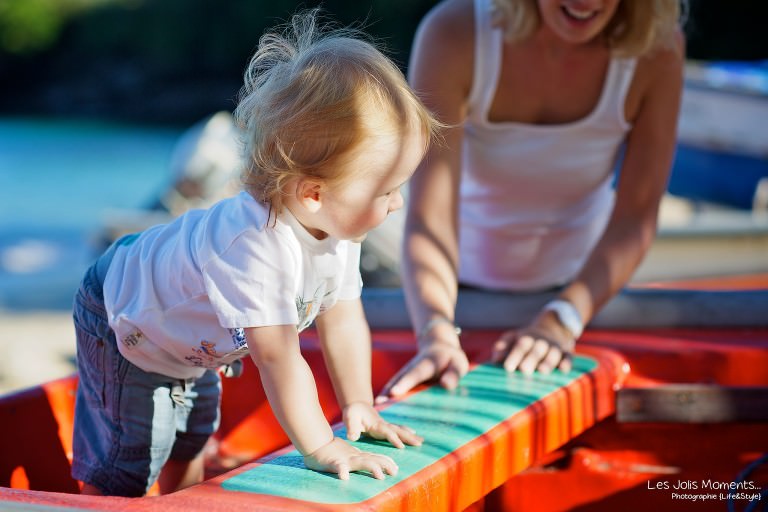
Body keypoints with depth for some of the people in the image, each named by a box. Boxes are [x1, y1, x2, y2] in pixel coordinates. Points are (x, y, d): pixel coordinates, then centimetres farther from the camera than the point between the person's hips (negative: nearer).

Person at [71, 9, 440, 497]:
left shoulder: (337, 226, -18)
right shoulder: (254, 245, -46)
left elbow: (342, 319, -5)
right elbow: (279, 359, -43)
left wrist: (359, 407, -3)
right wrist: (321, 448, -38)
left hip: (187, 342, 9)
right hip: (125, 328, -9)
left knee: (191, 444, 28)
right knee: (120, 474, -9)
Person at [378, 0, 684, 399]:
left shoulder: (657, 48, -21)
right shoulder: (453, 34, -26)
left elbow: (635, 216, -19)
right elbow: (428, 218, -31)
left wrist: (560, 322, -34)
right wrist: (438, 336, -48)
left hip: (582, 280, 1)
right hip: (462, 281, -1)